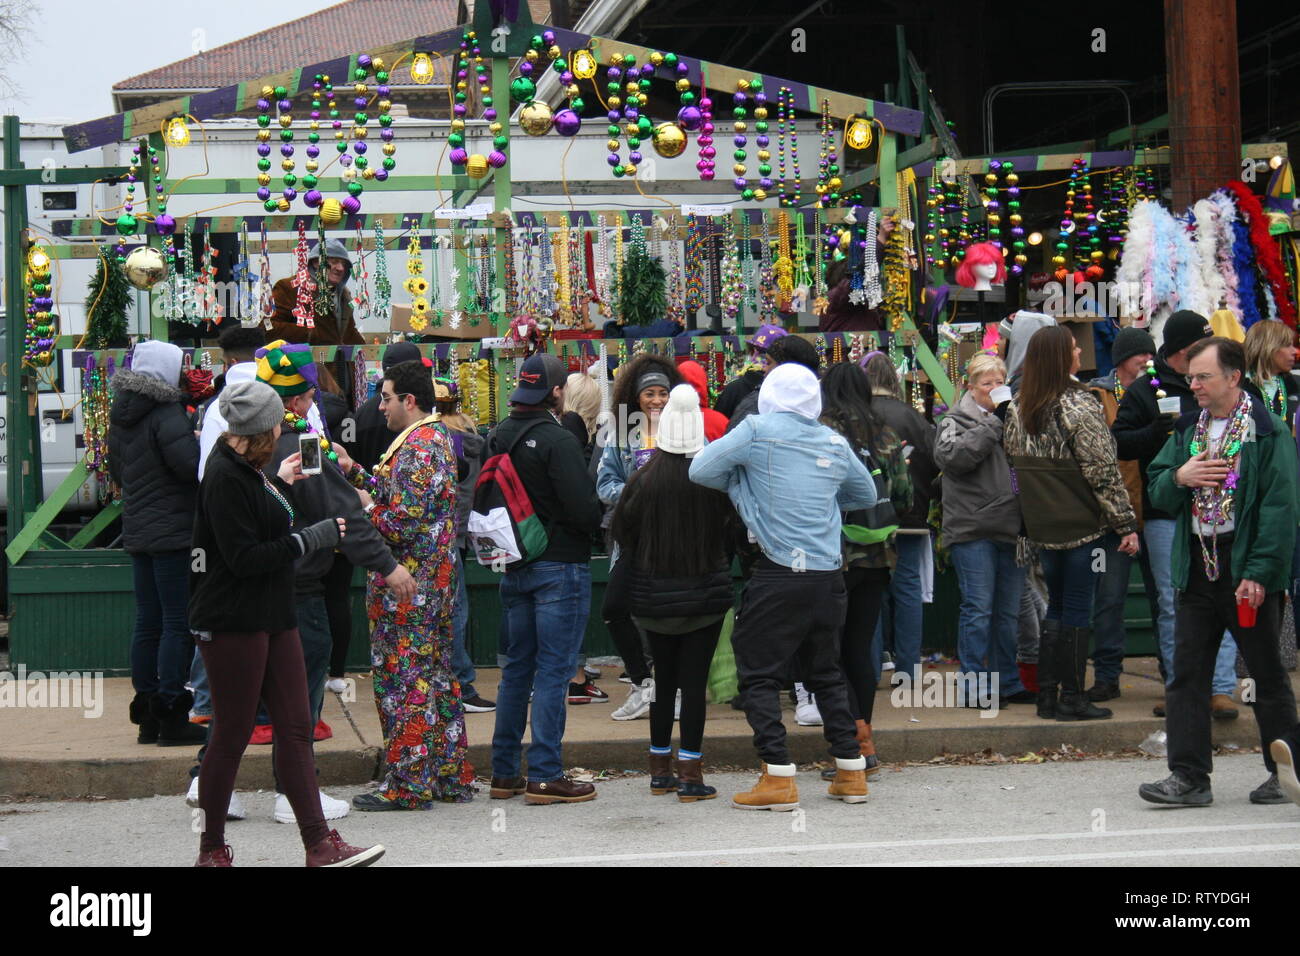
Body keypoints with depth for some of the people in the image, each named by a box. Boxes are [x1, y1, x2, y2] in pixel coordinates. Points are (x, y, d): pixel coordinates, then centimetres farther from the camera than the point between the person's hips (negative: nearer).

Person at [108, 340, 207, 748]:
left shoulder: (121, 417, 12)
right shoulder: (167, 416, -15)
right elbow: (191, 465, -22)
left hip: (137, 531, 8)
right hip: (174, 531, -8)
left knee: (148, 623, 12)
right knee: (178, 623, -4)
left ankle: (147, 715, 16)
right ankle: (172, 715, -4)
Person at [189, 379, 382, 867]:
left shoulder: (246, 470, 13)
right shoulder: (225, 477, -17)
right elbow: (243, 558, -21)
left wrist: (280, 485, 18)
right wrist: (312, 538, -16)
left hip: (271, 616, 10)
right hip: (232, 622, -10)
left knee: (296, 727, 6)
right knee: (232, 736, 0)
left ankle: (320, 844, 8)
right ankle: (212, 849, 13)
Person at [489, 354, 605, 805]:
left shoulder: (498, 439, 6)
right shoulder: (557, 441, -16)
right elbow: (584, 509, -19)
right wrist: (600, 514, 1)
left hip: (514, 567, 7)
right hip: (560, 565, -7)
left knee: (517, 667, 14)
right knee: (553, 670, -3)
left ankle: (504, 772, 18)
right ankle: (544, 776, -2)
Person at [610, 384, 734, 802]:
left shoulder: (643, 479, -7)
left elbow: (620, 529, 0)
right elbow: (731, 529, -2)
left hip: (654, 597, 2)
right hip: (705, 594, -2)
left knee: (663, 679, 14)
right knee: (694, 681, 1)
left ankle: (660, 770, 21)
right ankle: (690, 775, 0)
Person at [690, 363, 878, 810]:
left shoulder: (759, 430, -6)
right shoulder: (835, 443, 8)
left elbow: (700, 470, -3)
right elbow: (866, 495, 23)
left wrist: (739, 482, 13)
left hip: (779, 576, -5)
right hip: (828, 574, 5)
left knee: (758, 673, 2)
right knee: (826, 673, 17)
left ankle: (779, 778, -5)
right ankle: (851, 772, 19)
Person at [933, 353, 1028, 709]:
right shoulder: (956, 420, 1)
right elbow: (951, 455, -18)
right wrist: (993, 424, -14)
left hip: (1010, 529, 6)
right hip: (972, 531, -6)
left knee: (1009, 611, 10)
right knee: (978, 609, -5)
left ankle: (1007, 681, 19)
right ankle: (974, 685, 1)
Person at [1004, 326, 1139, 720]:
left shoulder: (1018, 408, 5)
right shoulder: (1079, 405, -15)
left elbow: (1013, 458, 12)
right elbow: (1103, 471, -16)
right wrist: (1125, 524, -11)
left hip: (1040, 525, 6)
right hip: (1080, 524, -6)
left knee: (1056, 605, 16)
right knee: (1077, 609, 2)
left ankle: (1046, 695, 17)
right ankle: (1072, 698, 6)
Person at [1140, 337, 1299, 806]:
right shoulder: (1187, 430, 12)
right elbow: (1157, 492, 14)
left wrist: (1259, 572, -19)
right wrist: (1179, 477, -9)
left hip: (1248, 572, -6)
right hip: (1197, 568, 6)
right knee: (1186, 674, 2)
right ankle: (1188, 777, 4)